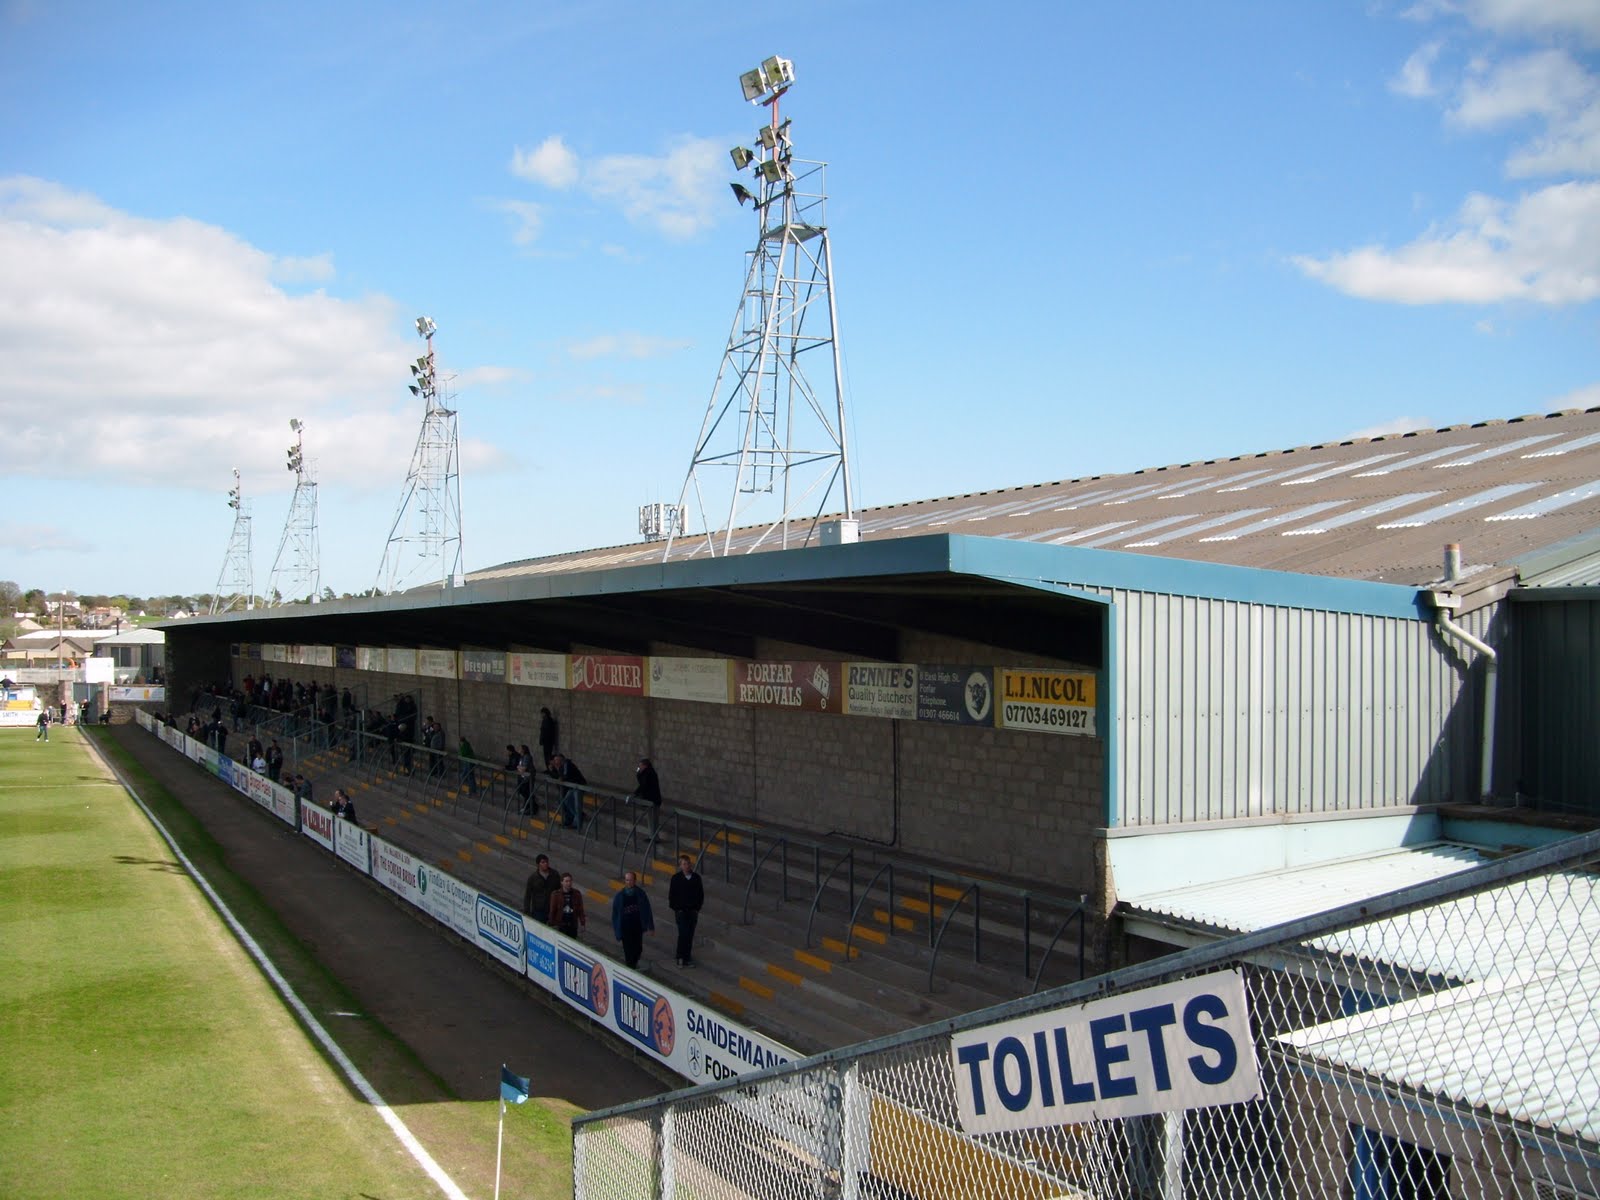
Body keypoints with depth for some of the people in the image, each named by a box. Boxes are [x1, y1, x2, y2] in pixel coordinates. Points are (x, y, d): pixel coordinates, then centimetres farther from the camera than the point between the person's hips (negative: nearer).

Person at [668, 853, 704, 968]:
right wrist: (676, 909, -6)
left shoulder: (696, 878, 3)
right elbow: (671, 895, -2)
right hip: (681, 911, -3)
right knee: (683, 933, -11)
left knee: (690, 934, 6)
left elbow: (701, 894, 9)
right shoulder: (676, 878, -5)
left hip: (693, 910, 3)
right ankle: (680, 958, -2)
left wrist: (697, 908, 3)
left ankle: (687, 958, 14)